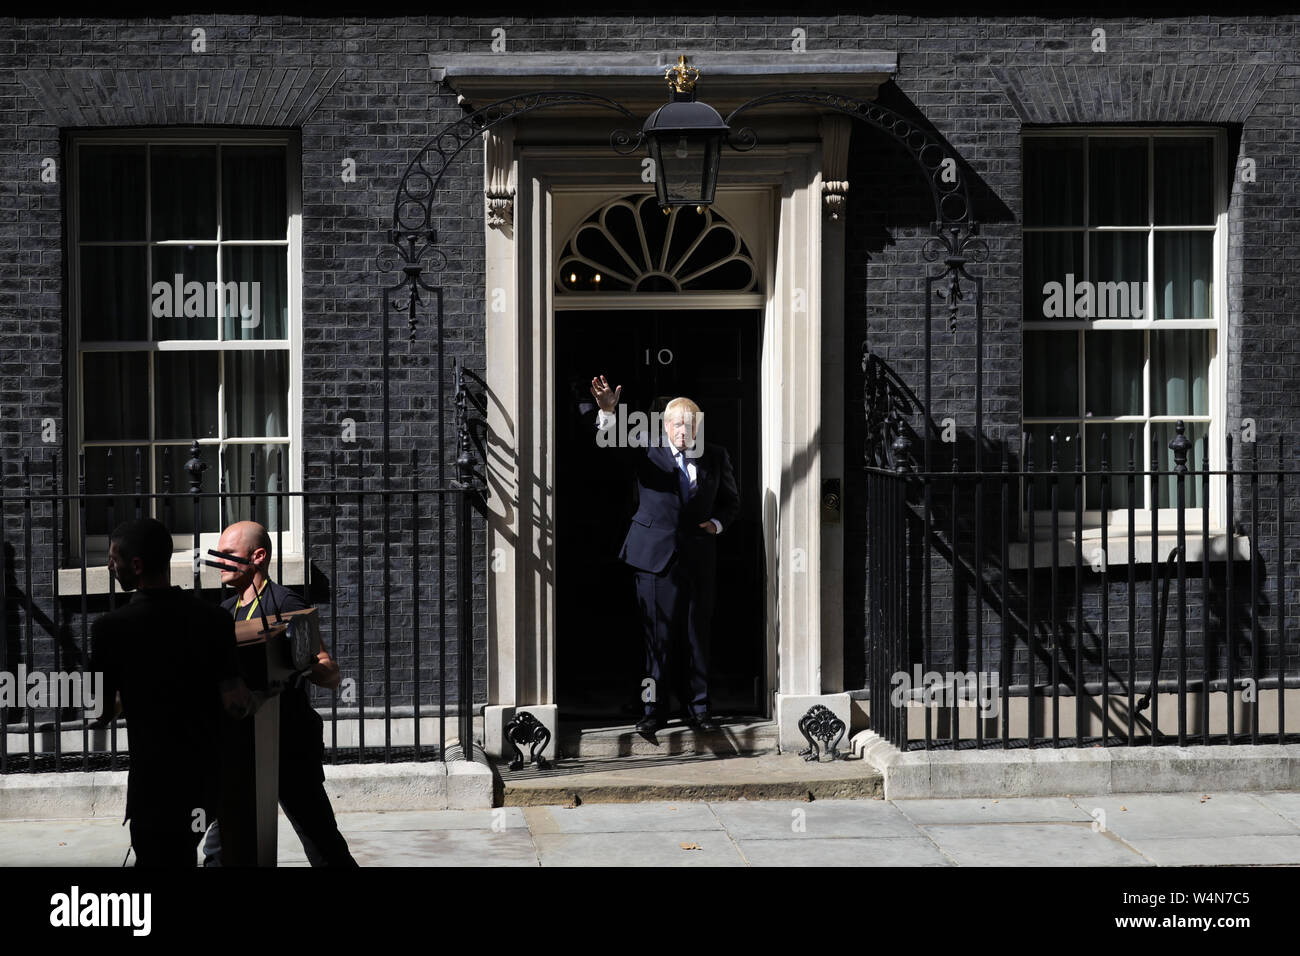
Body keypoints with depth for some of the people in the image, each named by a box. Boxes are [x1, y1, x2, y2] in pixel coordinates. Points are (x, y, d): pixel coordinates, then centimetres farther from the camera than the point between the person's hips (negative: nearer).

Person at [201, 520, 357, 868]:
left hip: (291, 746, -7)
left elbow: (331, 676, -16)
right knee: (219, 850, 7)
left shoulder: (284, 604, -9)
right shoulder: (226, 611, 14)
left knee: (324, 848, -3)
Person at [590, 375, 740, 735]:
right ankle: (655, 709, 10)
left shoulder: (716, 457, 10)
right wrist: (606, 411, -33)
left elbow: (731, 502, 19)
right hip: (655, 556, -2)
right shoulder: (646, 447, 2)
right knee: (658, 635, 2)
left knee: (696, 636, 7)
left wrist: (717, 523, -1)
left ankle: (697, 708, 16)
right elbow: (608, 443, -14)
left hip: (698, 556, 2)